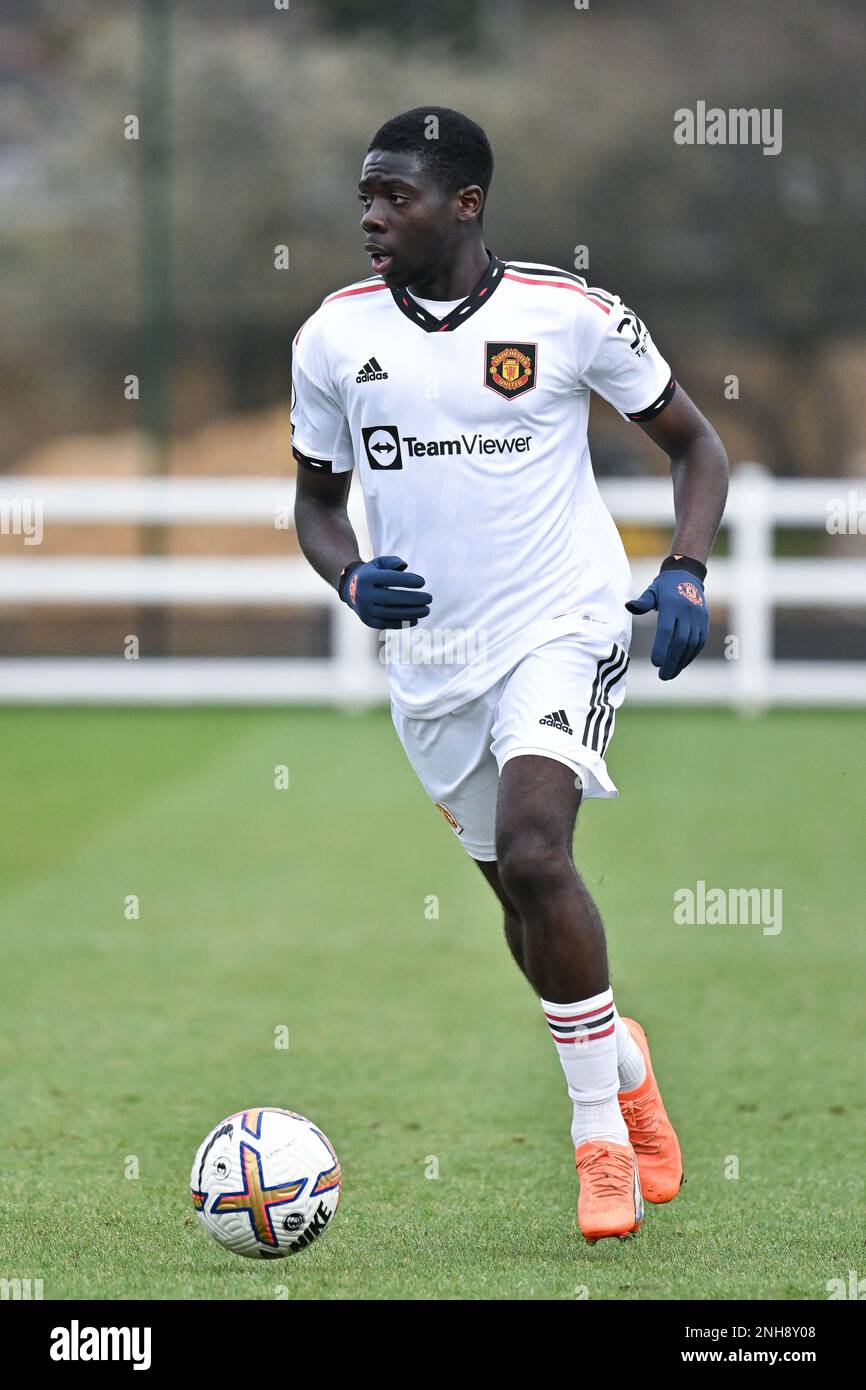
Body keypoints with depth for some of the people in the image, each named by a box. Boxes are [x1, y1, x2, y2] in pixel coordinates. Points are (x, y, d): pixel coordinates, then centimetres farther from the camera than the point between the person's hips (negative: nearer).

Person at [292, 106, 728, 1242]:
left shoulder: (570, 315, -9)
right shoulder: (336, 336, 0)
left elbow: (695, 445, 4)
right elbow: (316, 497, 13)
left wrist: (685, 575, -12)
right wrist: (352, 580, -8)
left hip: (561, 627, -4)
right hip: (429, 658, 5)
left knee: (533, 856, -25)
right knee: (523, 900, 13)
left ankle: (598, 1129, -11)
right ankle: (625, 1063, 42)